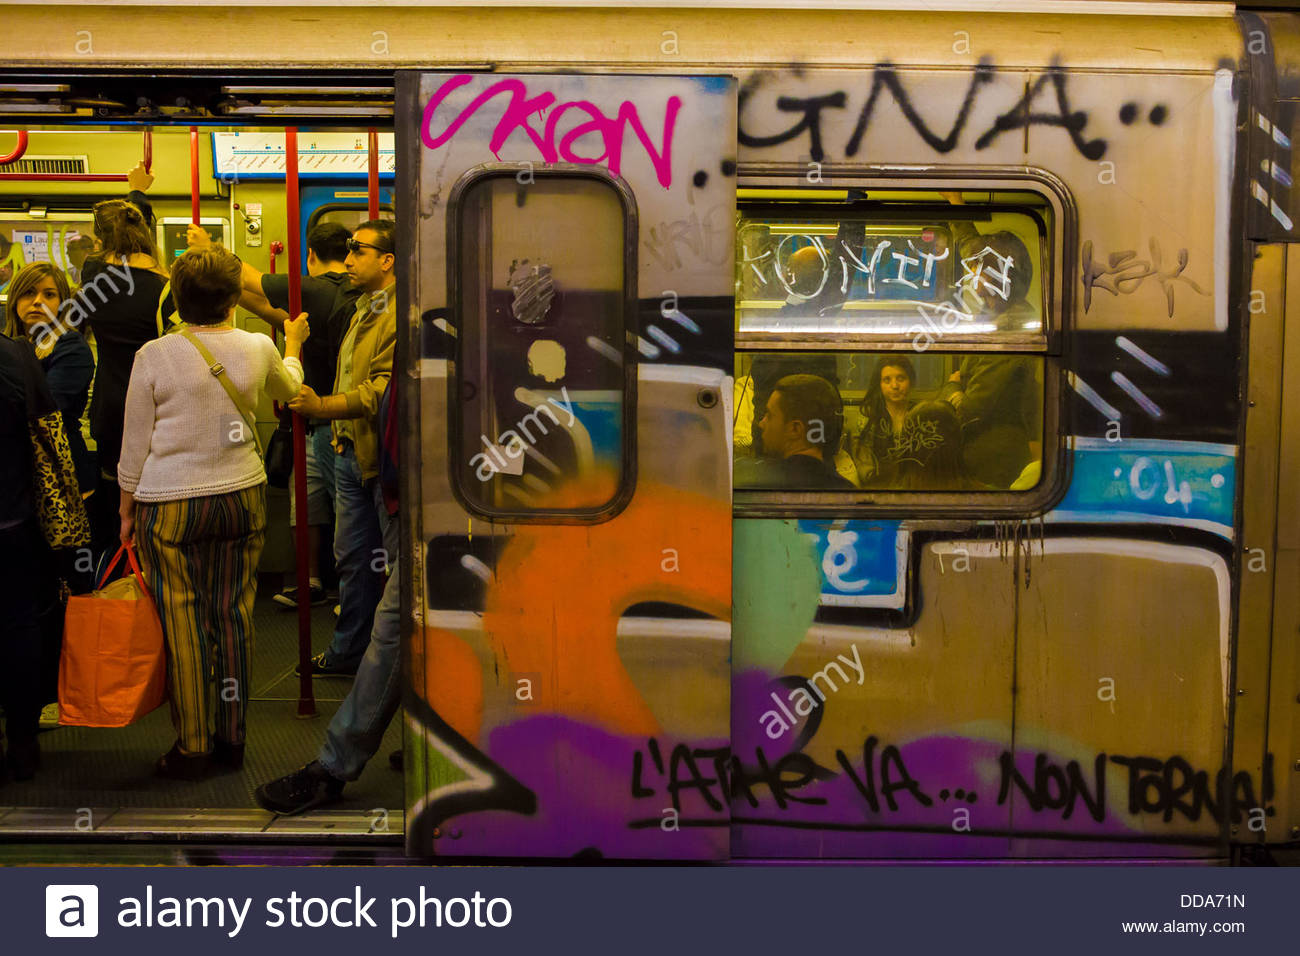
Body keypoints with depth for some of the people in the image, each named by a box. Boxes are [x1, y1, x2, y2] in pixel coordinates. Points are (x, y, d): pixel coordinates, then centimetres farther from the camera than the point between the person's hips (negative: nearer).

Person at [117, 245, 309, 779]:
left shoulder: (154, 356, -7)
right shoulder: (258, 349, -1)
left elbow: (135, 445, -1)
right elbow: (288, 389, 23)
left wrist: (127, 512, 11)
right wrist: (293, 345, 43)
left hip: (169, 505, -2)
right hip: (243, 497, 2)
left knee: (183, 624, 4)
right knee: (234, 616, 9)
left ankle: (192, 749, 11)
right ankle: (232, 739, 19)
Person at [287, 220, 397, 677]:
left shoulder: (402, 315, -16)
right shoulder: (364, 309, 17)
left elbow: (383, 390, -23)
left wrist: (323, 406, -23)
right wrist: (341, 429, 18)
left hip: (387, 455, -10)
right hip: (352, 452, 10)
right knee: (352, 558, 17)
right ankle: (349, 651, 29)